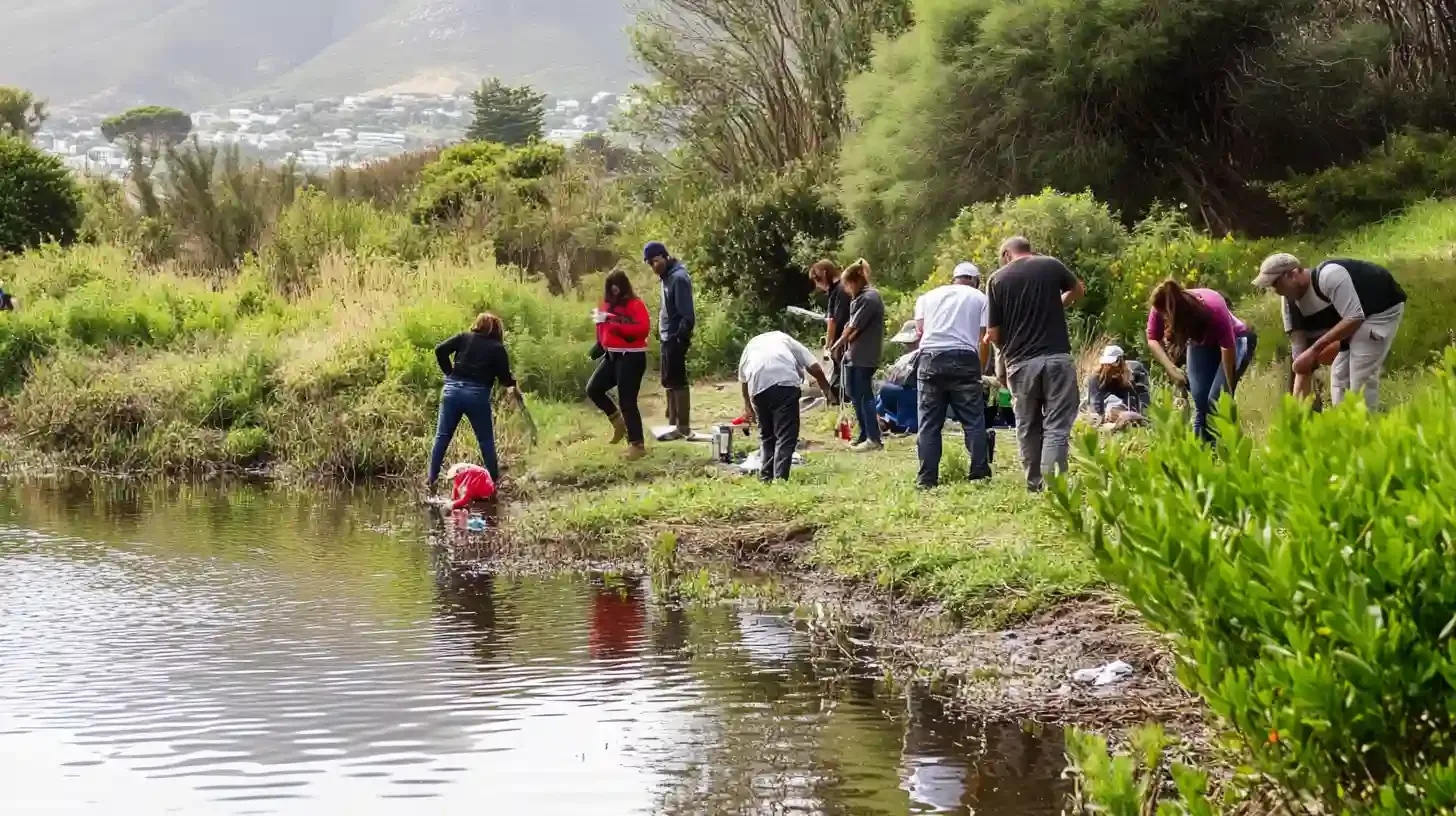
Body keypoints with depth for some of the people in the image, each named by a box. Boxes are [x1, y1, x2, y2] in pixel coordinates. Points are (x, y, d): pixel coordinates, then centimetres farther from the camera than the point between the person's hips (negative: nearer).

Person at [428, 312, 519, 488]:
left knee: (442, 436, 7)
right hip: (477, 394, -2)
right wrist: (512, 385, 23)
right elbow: (505, 377, 2)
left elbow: (440, 350, 0)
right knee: (486, 439, 11)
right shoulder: (497, 348, 4)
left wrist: (449, 372, 9)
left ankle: (432, 477, 6)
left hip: (453, 389, 2)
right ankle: (494, 478, 16)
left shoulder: (464, 338, 10)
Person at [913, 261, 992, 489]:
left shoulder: (928, 296, 21)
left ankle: (927, 478, 2)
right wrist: (980, 368, 15)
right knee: (973, 420, 4)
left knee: (929, 422, 4)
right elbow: (984, 338, 8)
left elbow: (920, 329, 11)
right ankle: (979, 473, 2)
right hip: (964, 358, -2)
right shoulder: (980, 298, 15)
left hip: (930, 357, 2)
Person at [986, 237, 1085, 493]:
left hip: (1020, 363, 1)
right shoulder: (1052, 266, 3)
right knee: (1056, 426, -2)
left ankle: (1034, 483, 22)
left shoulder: (998, 279, 1)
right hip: (1057, 358, -1)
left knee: (1028, 428, 16)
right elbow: (1078, 291, 24)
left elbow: (994, 333, 3)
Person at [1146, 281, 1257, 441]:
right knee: (1200, 400, -6)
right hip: (1200, 344, 4)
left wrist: (1228, 390, -24)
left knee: (1216, 400, -17)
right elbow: (1153, 340, -9)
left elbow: (1228, 348, -29)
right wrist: (1171, 369, -23)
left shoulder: (1213, 308, -38)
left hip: (1235, 341, -4)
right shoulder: (1161, 310, -26)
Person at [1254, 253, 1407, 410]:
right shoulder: (1291, 304, -8)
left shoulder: (1329, 276, -34)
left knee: (1361, 377, -17)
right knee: (1339, 376, 7)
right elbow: (1300, 354, -6)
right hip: (1358, 321, 9)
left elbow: (1354, 318, -37)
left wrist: (1315, 350, -38)